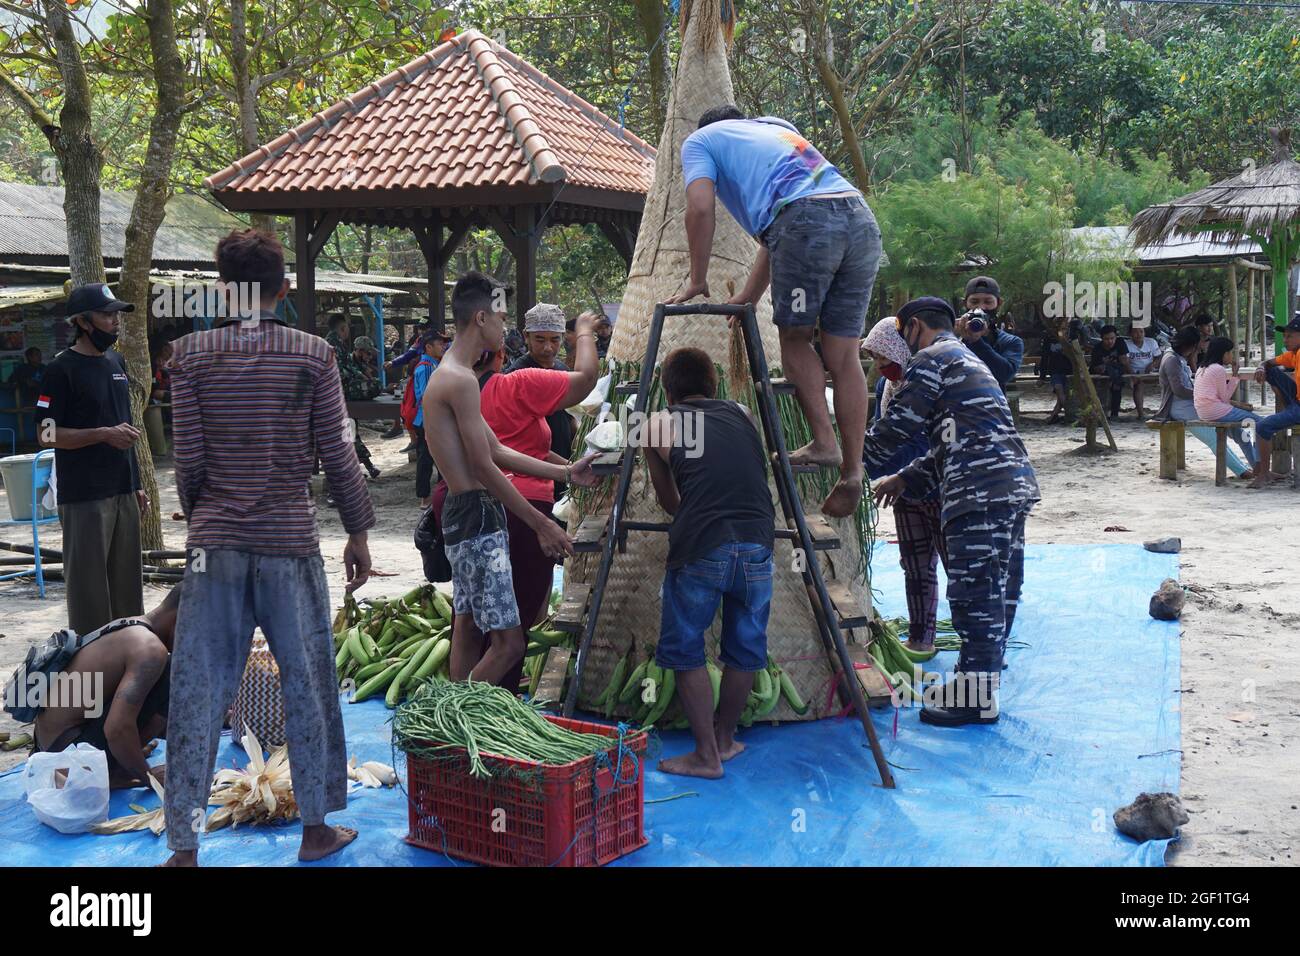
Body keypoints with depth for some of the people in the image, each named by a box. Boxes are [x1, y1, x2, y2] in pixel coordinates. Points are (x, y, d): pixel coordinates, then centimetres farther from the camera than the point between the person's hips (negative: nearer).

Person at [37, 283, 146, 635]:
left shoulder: (117, 362, 13)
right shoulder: (62, 369, -8)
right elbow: (47, 434, -11)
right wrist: (105, 434, -20)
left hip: (123, 491, 7)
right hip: (84, 496, -7)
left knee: (127, 580, 11)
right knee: (88, 583, -3)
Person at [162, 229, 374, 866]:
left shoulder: (192, 353, -1)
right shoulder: (313, 354, -3)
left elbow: (188, 456, -1)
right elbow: (335, 454, -2)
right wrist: (358, 532, 9)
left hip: (215, 542, 1)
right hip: (290, 539, -1)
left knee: (198, 692, 6)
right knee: (307, 685, 11)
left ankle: (184, 846, 11)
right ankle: (316, 828, 22)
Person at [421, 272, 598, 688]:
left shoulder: (448, 375, 17)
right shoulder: (461, 380, -16)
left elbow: (496, 451, 19)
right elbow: (485, 468, -18)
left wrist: (566, 473, 18)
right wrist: (542, 524, -14)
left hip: (465, 516, 11)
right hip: (476, 518, -11)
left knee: (469, 630, 15)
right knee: (509, 642, -9)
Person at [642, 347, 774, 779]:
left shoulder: (659, 425, 12)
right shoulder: (741, 414, 20)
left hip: (700, 549, -3)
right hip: (757, 544, 3)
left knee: (684, 650, 12)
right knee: (745, 648, 18)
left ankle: (706, 755, 13)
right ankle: (725, 740, 33)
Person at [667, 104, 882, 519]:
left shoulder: (700, 140, 22)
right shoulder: (776, 128, 40)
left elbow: (700, 207, 3)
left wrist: (697, 281, 11)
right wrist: (746, 297, 36)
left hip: (807, 219, -6)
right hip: (861, 218, 6)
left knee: (795, 336, 12)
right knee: (843, 353, 7)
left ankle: (823, 440, 0)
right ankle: (852, 473, 6)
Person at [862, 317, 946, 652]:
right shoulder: (885, 385, 1)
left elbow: (919, 445, -33)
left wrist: (866, 471, -38)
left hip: (940, 491, -7)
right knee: (915, 567, 14)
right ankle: (920, 638, 25)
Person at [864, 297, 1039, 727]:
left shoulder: (930, 359, -2)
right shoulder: (967, 359, 29)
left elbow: (897, 425, -3)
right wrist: (905, 479, 27)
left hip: (980, 490, -10)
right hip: (1014, 482, 10)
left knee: (974, 594, -6)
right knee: (998, 591, 14)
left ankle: (976, 700, -1)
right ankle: (976, 682, 24)